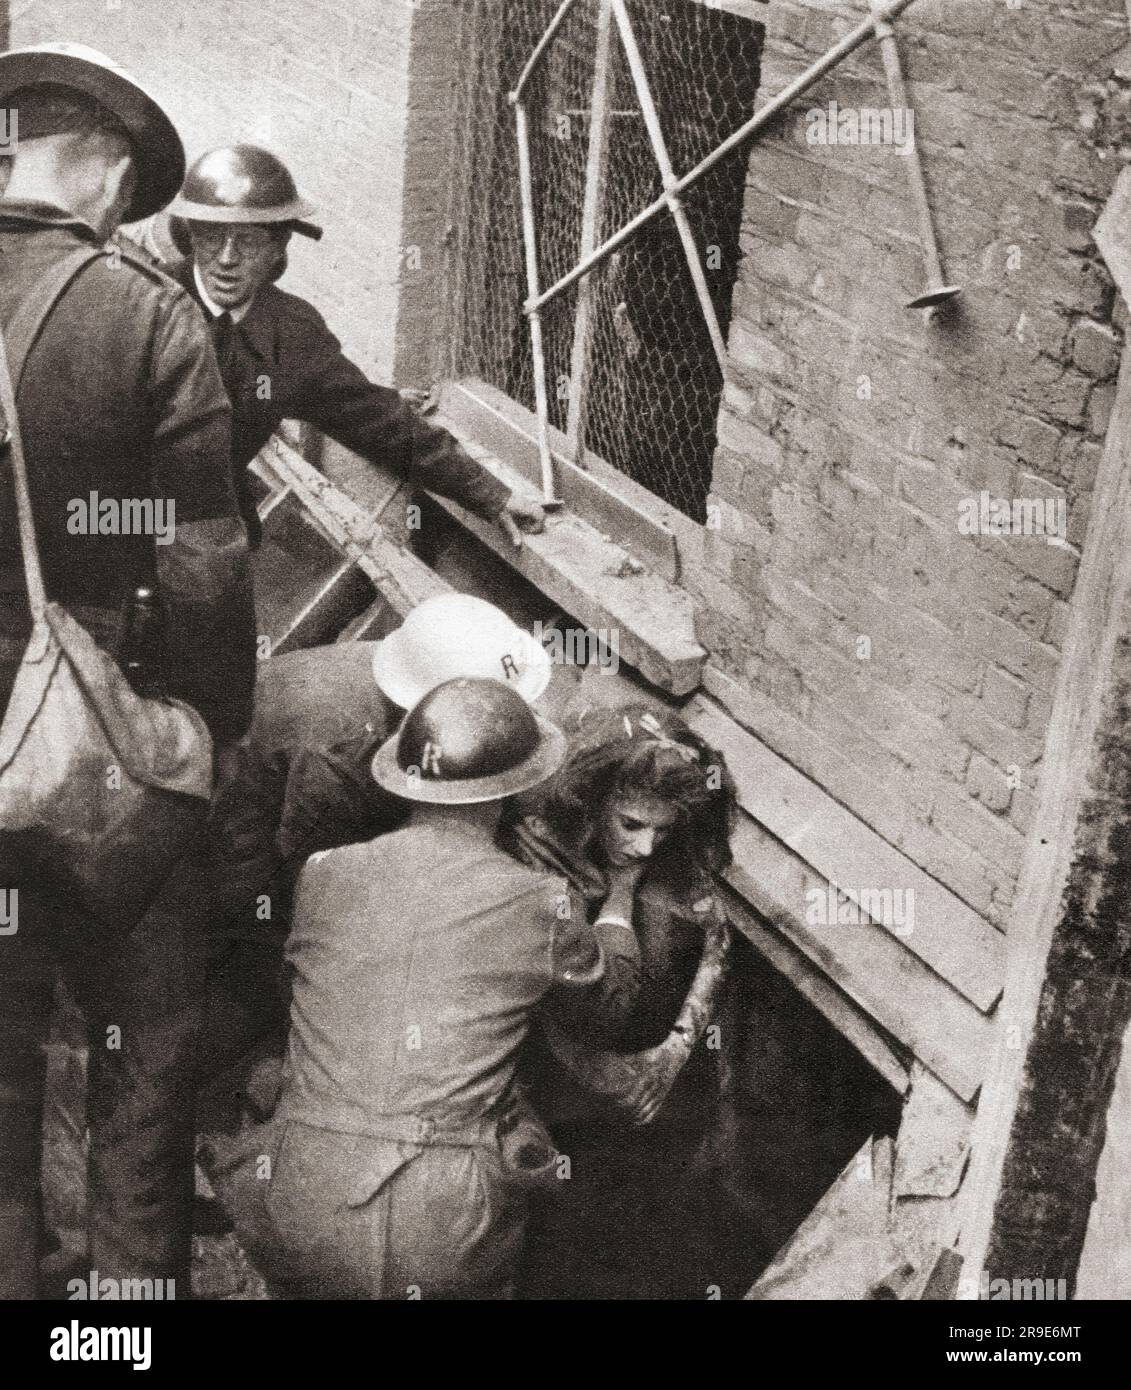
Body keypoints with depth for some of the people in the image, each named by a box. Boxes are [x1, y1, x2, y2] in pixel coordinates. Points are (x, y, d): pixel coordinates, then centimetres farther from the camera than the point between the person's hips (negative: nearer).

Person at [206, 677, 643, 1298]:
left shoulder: (322, 875, 4)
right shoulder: (543, 905, -1)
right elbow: (608, 1008, 19)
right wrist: (617, 905, 38)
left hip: (299, 1231, 1)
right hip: (448, 1243, -1)